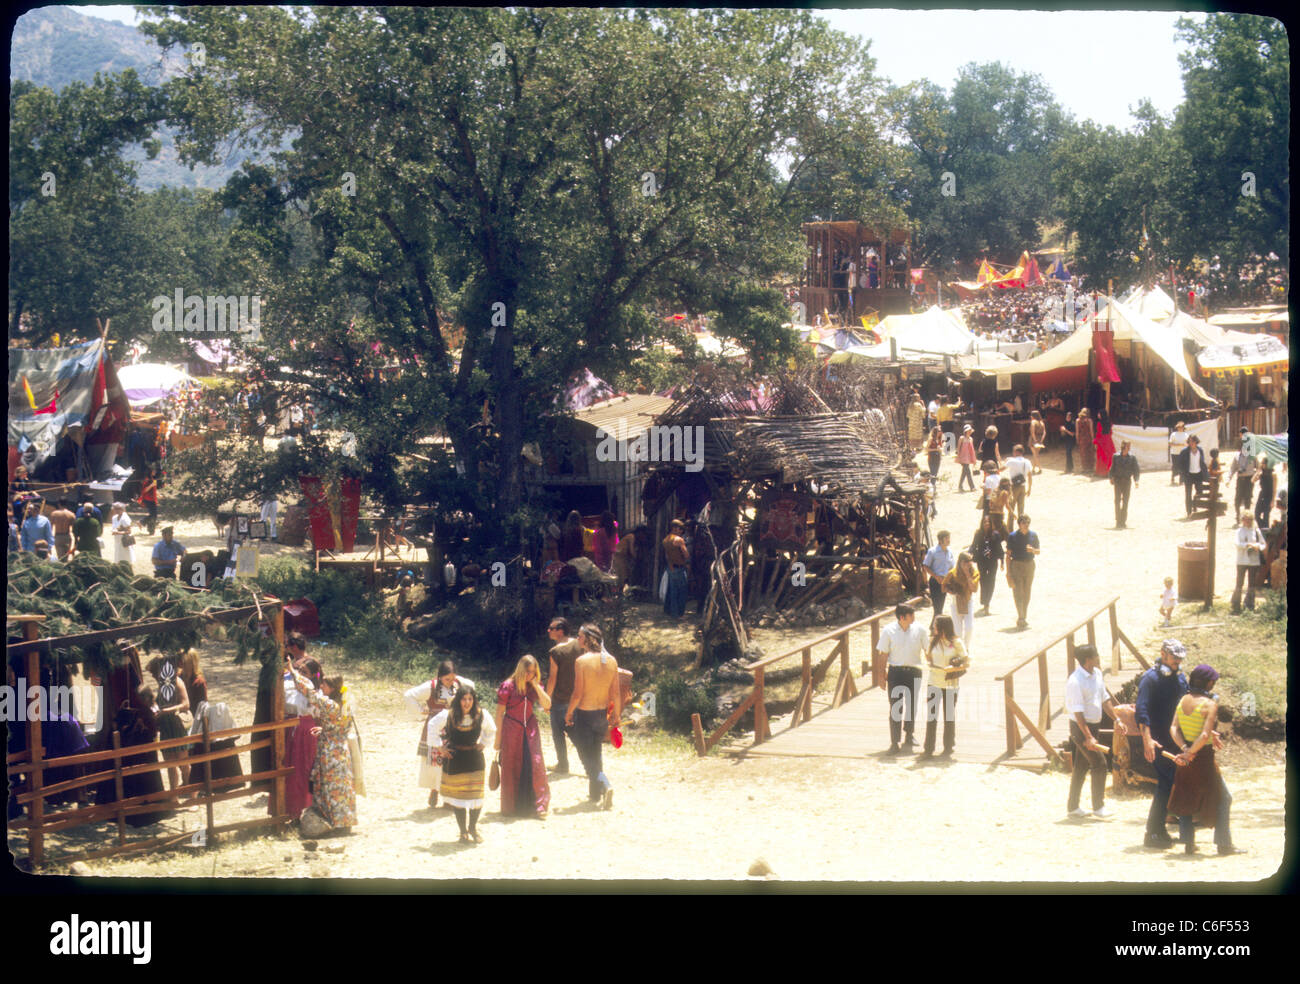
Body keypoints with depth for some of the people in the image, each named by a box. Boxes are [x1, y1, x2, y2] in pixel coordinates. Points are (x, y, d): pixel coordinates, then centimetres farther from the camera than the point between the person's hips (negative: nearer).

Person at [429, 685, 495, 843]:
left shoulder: (481, 715, -7)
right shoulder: (448, 715, -12)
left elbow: (491, 731, 14)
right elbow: (432, 726, 6)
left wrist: (482, 745, 5)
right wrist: (439, 747, 3)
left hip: (474, 759, 1)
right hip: (454, 759, -1)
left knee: (476, 794, 0)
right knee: (457, 795, 3)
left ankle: (473, 828, 23)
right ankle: (463, 831, 17)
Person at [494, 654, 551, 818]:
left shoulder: (535, 686, 5)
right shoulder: (508, 686, -9)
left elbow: (547, 705, -7)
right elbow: (499, 713, -6)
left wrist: (536, 686, -14)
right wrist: (498, 739, -6)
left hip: (530, 729, 3)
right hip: (511, 729, -3)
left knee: (535, 766, -4)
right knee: (511, 769, 4)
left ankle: (538, 806, 2)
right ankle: (511, 808, 16)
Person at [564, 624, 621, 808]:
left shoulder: (582, 661, -17)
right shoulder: (611, 661, -2)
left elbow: (578, 693, -17)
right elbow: (616, 692, 2)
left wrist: (569, 713, -4)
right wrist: (617, 713, 14)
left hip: (584, 714, -6)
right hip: (602, 714, 6)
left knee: (587, 756, 2)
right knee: (595, 754, 21)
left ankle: (605, 784, -19)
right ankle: (595, 794, 27)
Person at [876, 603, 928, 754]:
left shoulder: (919, 630, -2)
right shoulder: (889, 631, -7)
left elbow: (927, 651, 8)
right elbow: (882, 654, -2)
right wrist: (883, 675, -3)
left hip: (914, 671, 2)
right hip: (895, 672, -2)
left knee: (912, 705, 12)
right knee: (895, 708, -2)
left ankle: (910, 734, 34)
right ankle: (894, 743, 1)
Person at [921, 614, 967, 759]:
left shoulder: (956, 643, -7)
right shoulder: (933, 641, 4)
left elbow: (967, 663, -6)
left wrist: (953, 668, -19)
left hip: (950, 684, -3)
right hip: (934, 683, 3)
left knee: (949, 717, 8)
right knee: (931, 716, 2)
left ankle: (948, 747, 20)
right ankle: (928, 748, 7)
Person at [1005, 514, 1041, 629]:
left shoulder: (1033, 535, 4)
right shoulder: (1013, 537, -5)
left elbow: (1038, 552, 12)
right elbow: (1008, 555, -2)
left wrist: (1033, 550, -13)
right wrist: (1008, 572, -6)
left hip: (1029, 565, 4)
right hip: (1016, 566, -4)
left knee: (1027, 593, 10)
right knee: (1018, 592, -11)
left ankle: (1024, 618, 20)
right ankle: (1021, 618, -15)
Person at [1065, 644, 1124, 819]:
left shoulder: (1096, 674, 4)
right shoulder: (1075, 681, -22)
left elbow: (1105, 699, 17)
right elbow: (1078, 712, -23)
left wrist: (1117, 720, 13)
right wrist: (1088, 737, -26)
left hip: (1093, 725, 8)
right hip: (1081, 727, -8)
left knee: (1081, 766, 13)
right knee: (1099, 763, -8)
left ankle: (1073, 807, 21)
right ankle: (1098, 807, 2)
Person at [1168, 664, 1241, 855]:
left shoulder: (1183, 700, 3)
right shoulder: (1210, 704, -15)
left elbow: (1173, 728, -3)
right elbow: (1205, 735, -23)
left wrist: (1184, 748, -12)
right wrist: (1189, 753, -15)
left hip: (1186, 758, 6)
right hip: (1204, 757, -6)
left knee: (1185, 799, 16)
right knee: (1223, 799, 8)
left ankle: (1188, 843, 13)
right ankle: (1224, 844, 9)